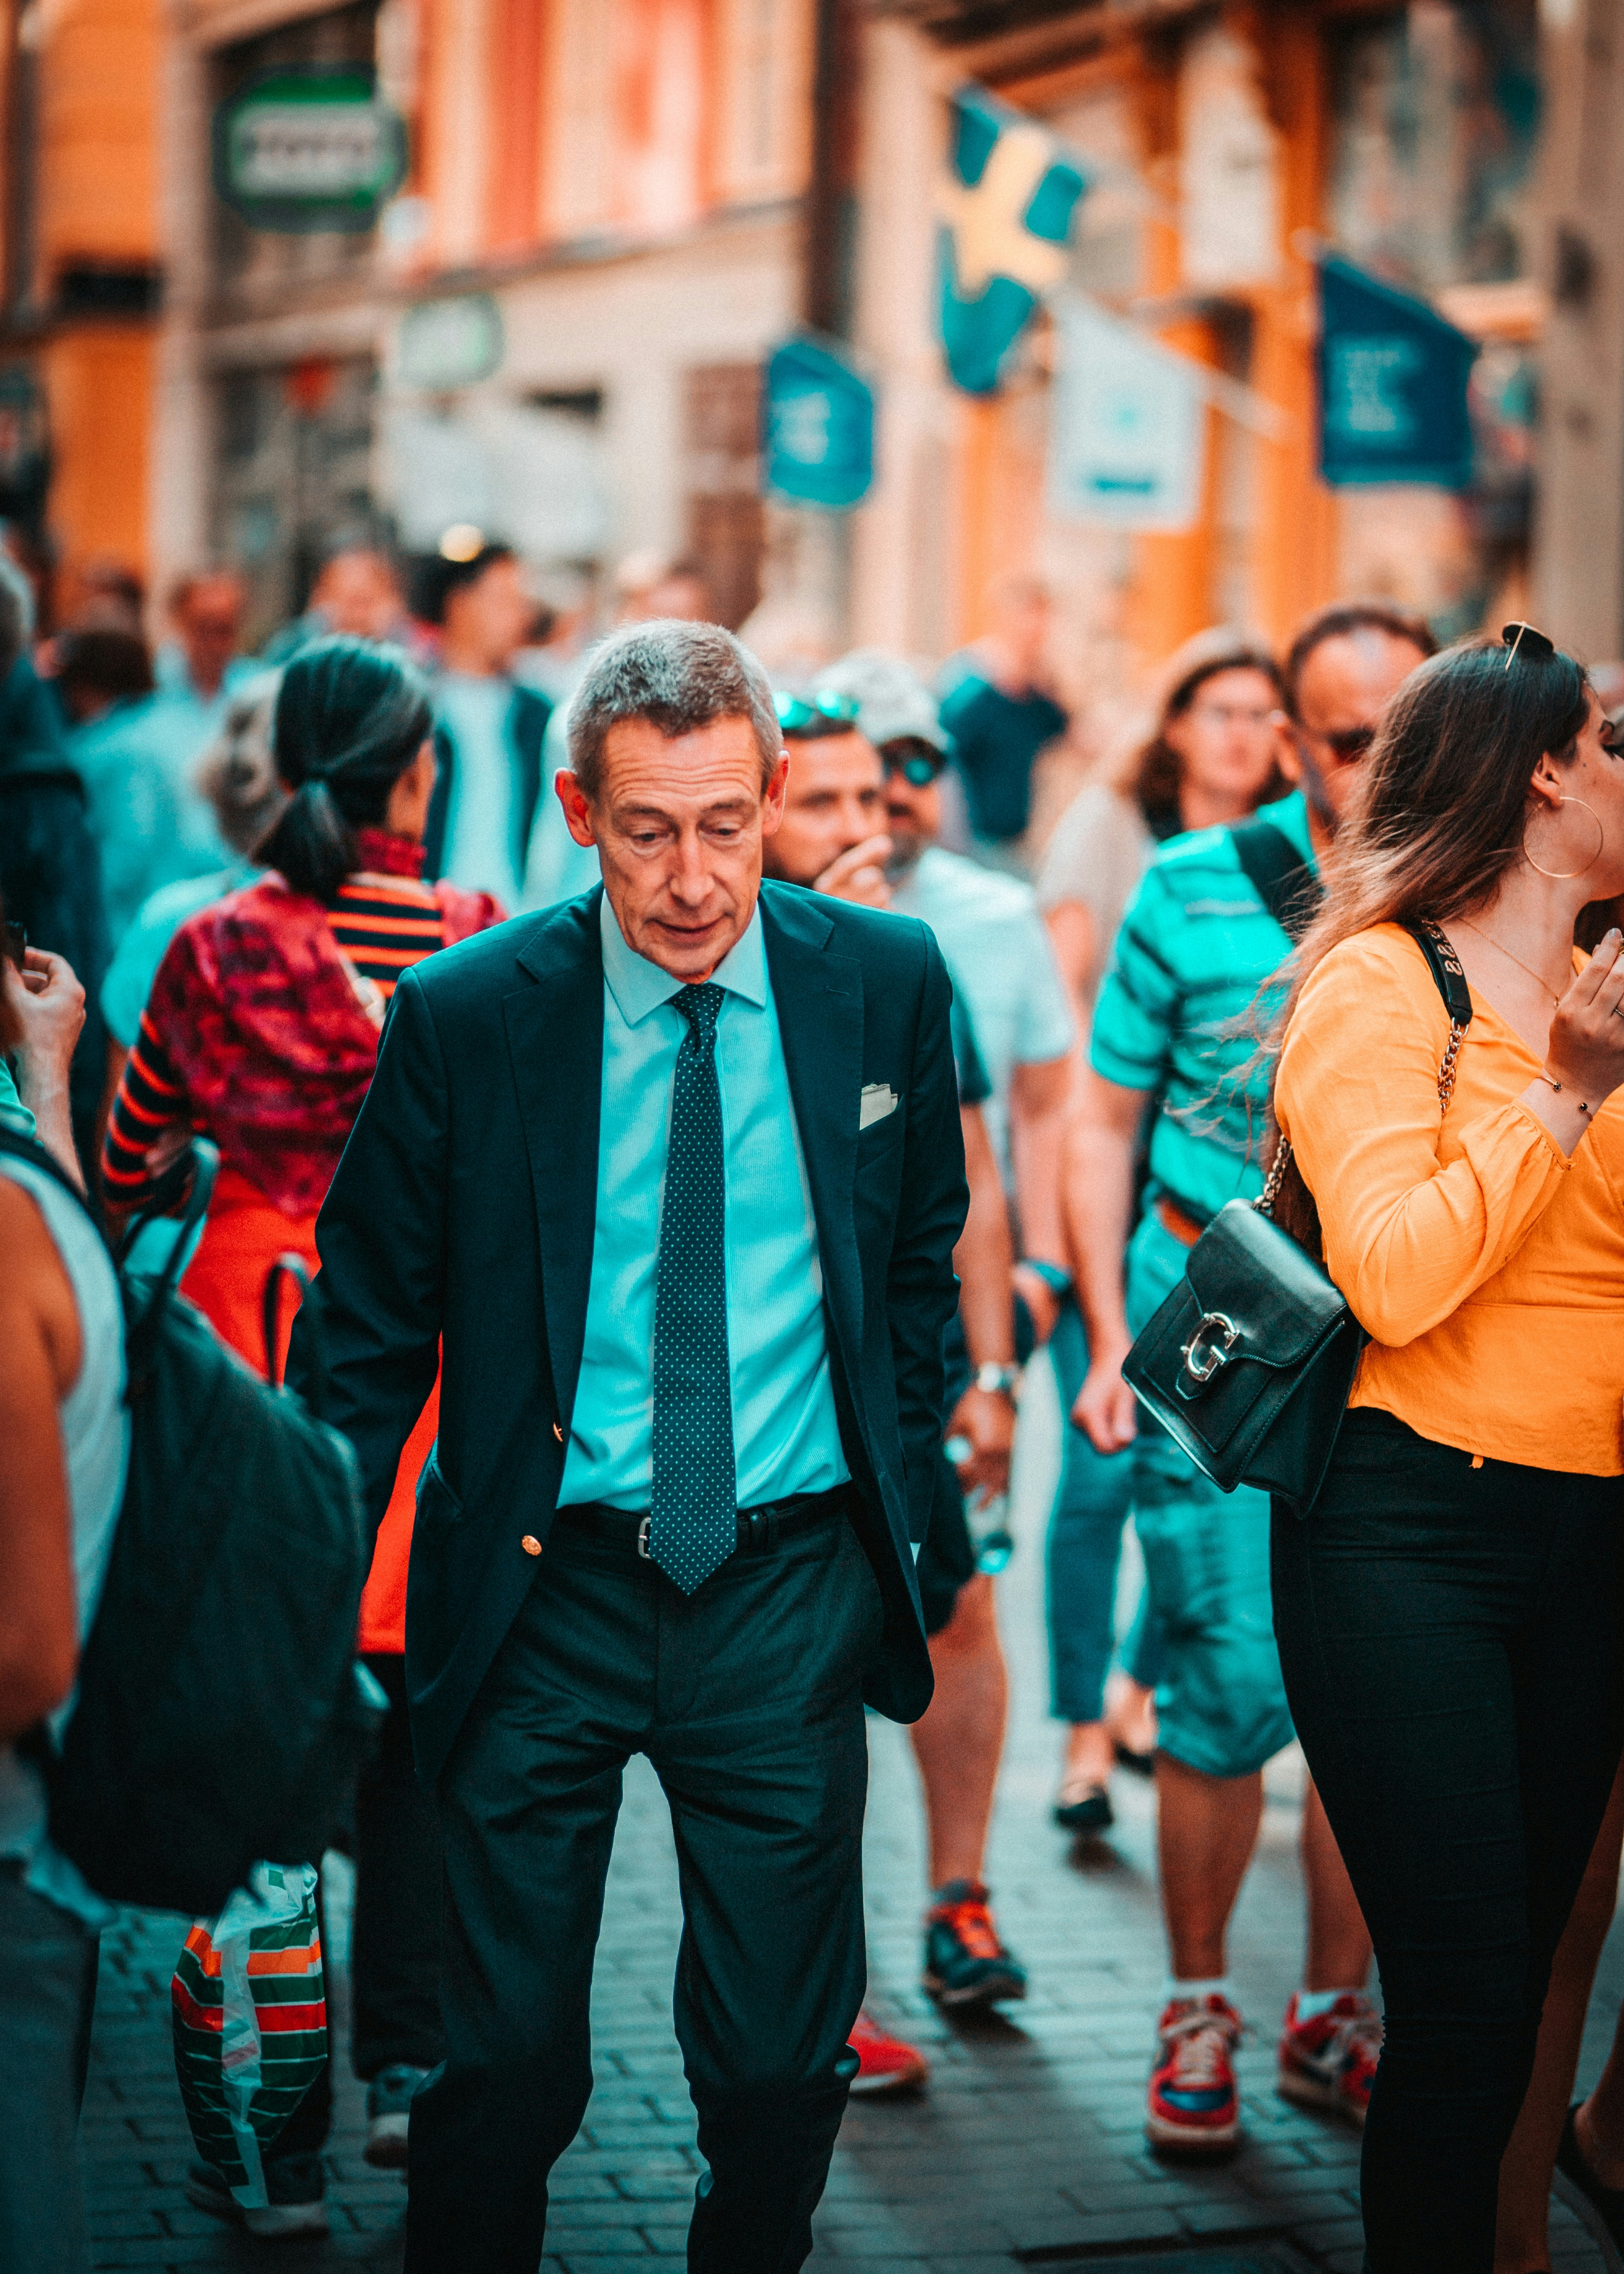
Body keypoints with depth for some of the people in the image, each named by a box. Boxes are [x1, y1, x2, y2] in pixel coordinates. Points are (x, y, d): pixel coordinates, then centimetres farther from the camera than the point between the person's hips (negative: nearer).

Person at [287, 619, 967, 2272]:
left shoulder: (885, 984, -2)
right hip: (541, 1588, -1)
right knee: (504, 2066, 5)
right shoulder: (465, 1014, -8)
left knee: (785, 2069, 8)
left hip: (791, 1591, 2)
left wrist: (901, 1496, 9)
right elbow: (371, 1325, 1)